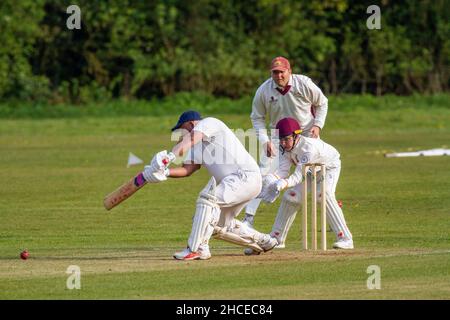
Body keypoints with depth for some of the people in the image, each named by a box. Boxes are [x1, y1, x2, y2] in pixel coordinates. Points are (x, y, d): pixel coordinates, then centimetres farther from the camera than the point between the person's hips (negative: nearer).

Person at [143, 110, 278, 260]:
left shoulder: (208, 123, -4)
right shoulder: (198, 147, 22)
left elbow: (190, 139, -23)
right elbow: (187, 169, 8)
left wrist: (171, 156, -39)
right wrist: (165, 172, -12)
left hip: (246, 176, -11)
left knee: (208, 198, -27)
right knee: (220, 225, 18)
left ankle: (198, 248, -26)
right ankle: (263, 241, 35)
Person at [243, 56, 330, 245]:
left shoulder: (304, 84, -17)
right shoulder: (264, 91, -14)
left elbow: (322, 103, 0)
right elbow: (257, 118, -2)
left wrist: (318, 125, -14)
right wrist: (264, 140, -15)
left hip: (306, 135, -1)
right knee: (263, 174, -12)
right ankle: (249, 218, -12)